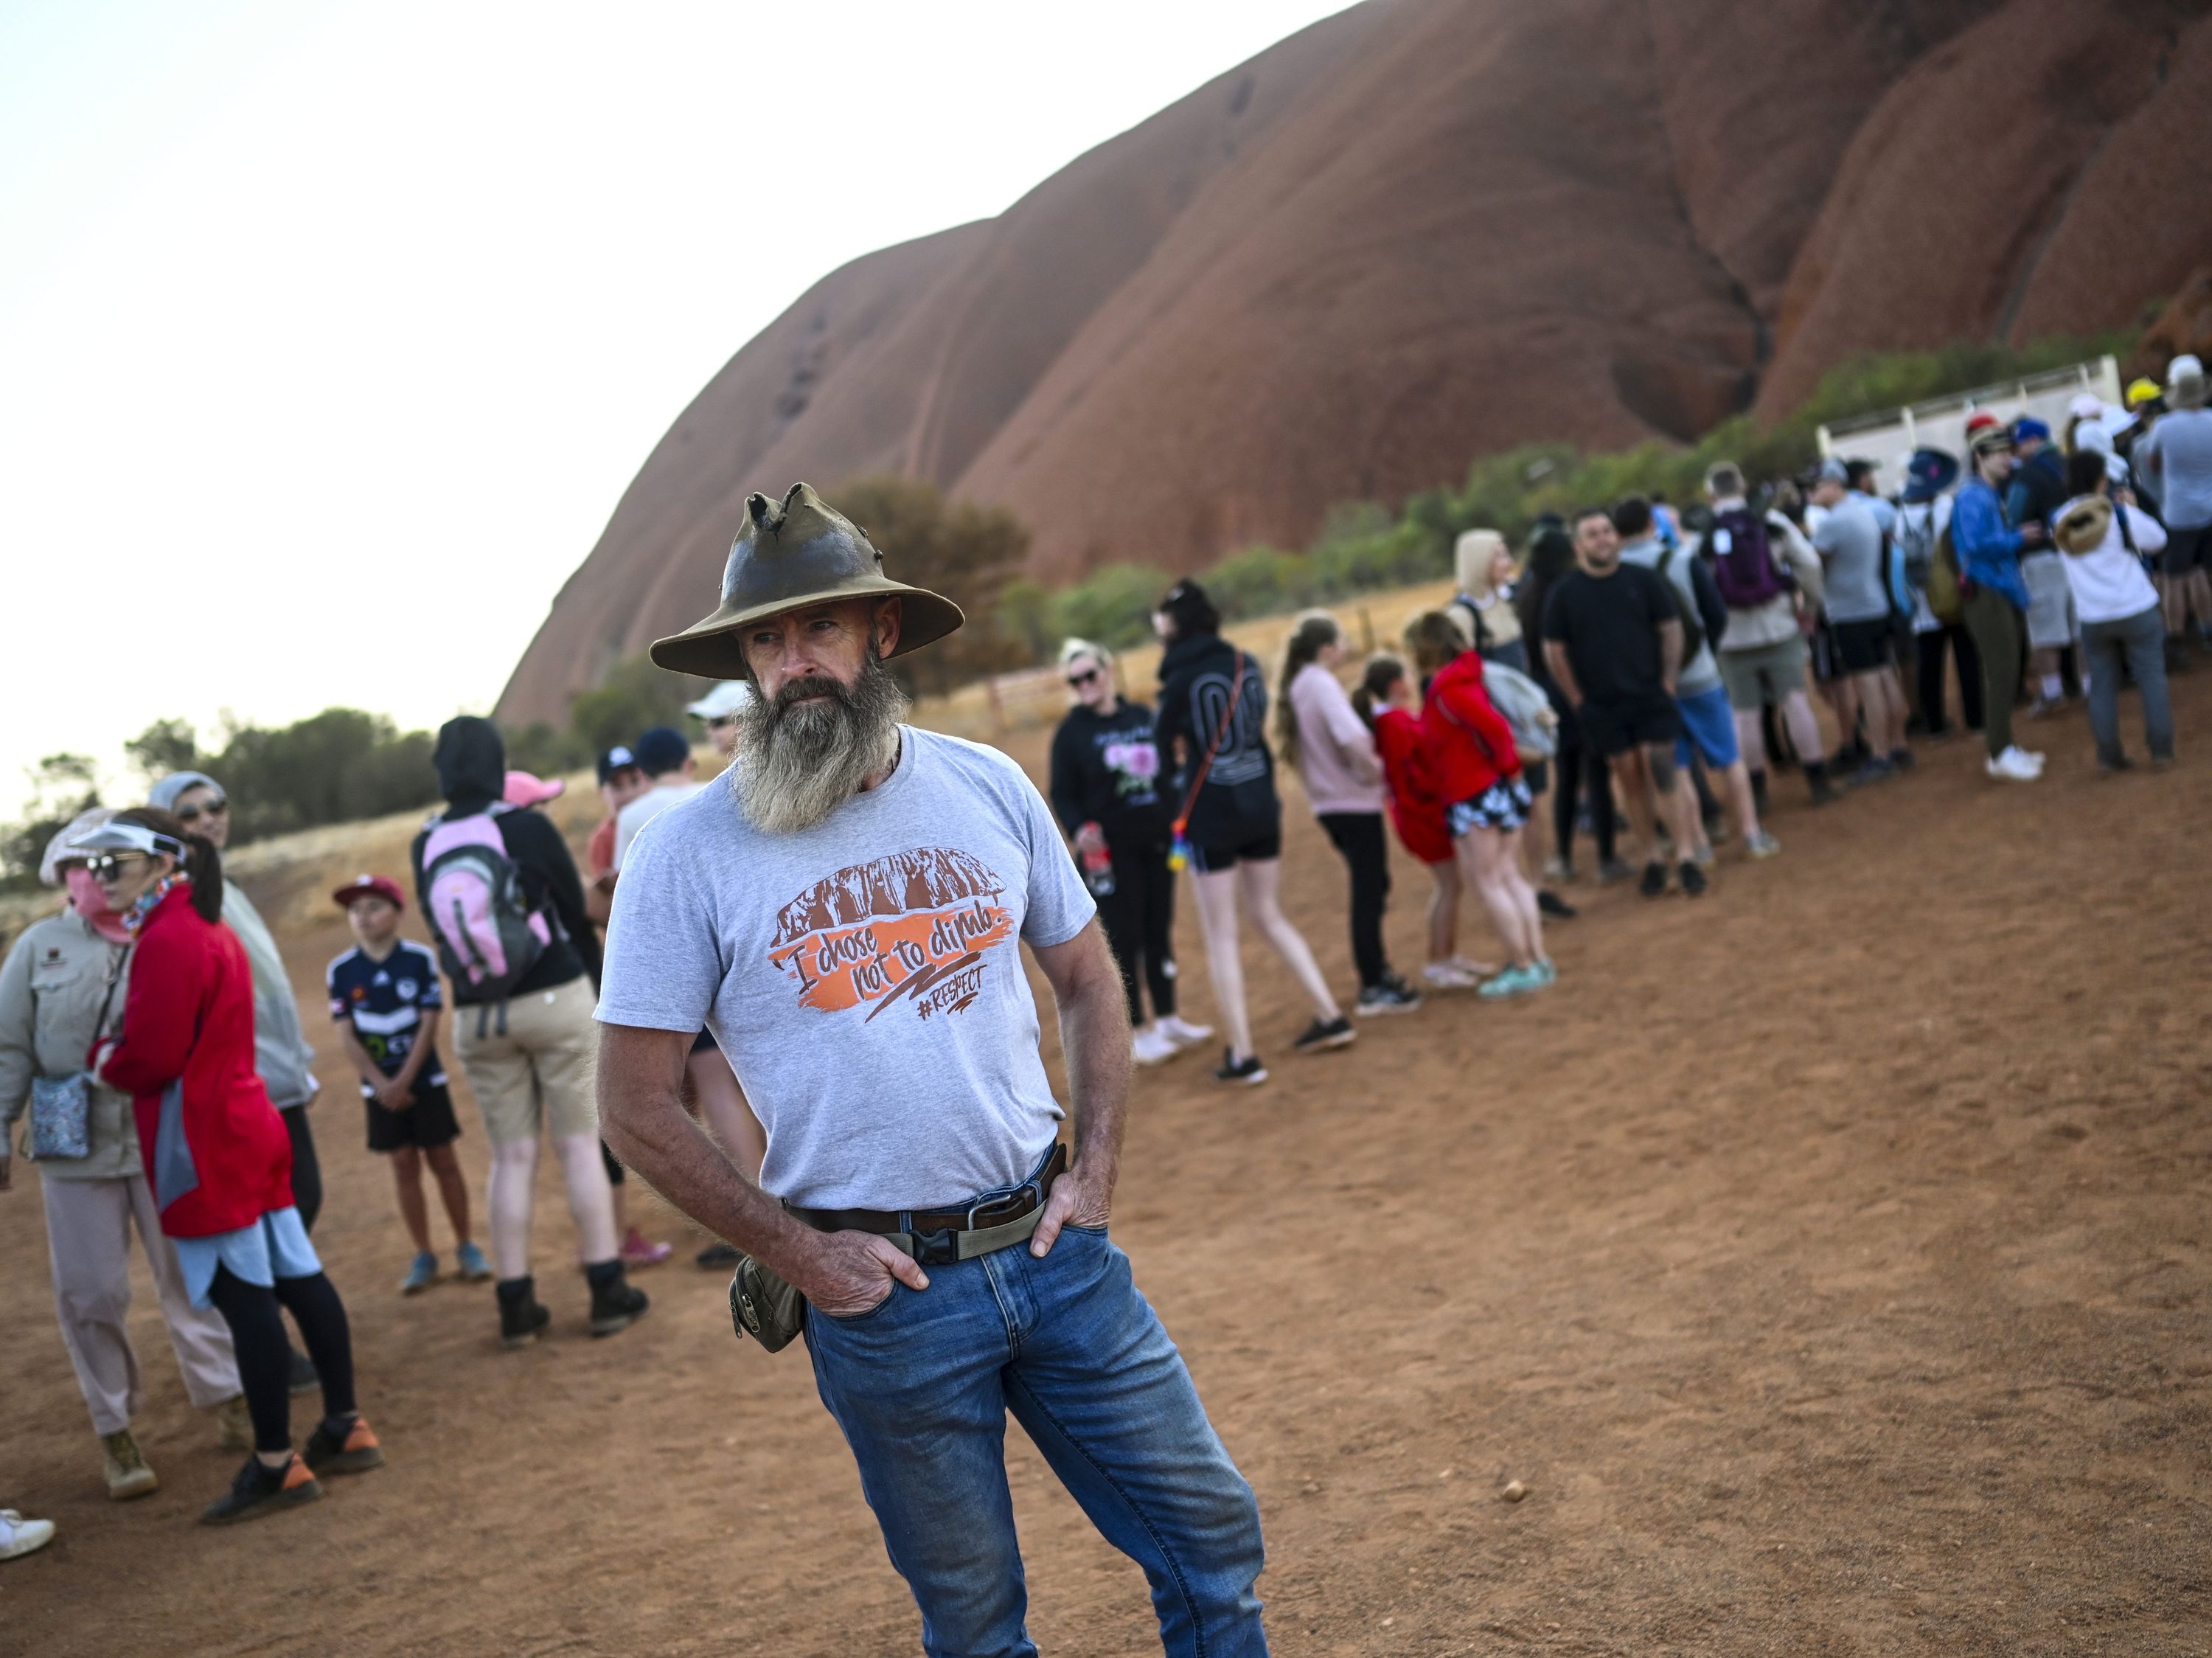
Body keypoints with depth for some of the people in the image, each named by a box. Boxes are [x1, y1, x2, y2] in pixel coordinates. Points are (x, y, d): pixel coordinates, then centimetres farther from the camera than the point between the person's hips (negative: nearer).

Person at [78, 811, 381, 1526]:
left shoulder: (166, 942, -17)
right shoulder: (210, 928, 16)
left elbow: (148, 1059, -20)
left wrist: (103, 1058, -1)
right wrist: (120, 1052, 8)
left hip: (201, 1150, -10)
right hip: (249, 1130, 10)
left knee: (243, 1297, -5)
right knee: (299, 1278, 12)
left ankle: (276, 1465, 0)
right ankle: (345, 1430, 20)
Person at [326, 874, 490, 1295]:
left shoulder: (420, 959, -8)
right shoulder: (340, 971, -4)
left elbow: (429, 1023, -9)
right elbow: (346, 1034, -5)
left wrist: (405, 1080, -14)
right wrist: (381, 1085, -12)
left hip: (425, 1080, -1)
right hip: (380, 1087, 1)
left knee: (443, 1161, 4)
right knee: (404, 1166, 6)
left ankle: (465, 1245, 16)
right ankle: (423, 1255, 14)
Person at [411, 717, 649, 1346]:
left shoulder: (426, 846, -1)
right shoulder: (528, 827, -9)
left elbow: (441, 928, 7)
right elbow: (575, 910, -2)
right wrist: (595, 973, 13)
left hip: (478, 1016, 3)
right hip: (556, 998, -3)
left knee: (512, 1156, 8)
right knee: (579, 1144, 4)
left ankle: (517, 1304, 8)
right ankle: (608, 1291, 5)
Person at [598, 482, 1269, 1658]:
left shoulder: (986, 787, 2)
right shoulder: (687, 855, -8)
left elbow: (1086, 978, 13)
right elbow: (637, 1108, -5)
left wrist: (1097, 1168, 1)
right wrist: (800, 1255, -9)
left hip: (1054, 1248, 3)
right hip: (883, 1294, -3)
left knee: (1209, 1530, 10)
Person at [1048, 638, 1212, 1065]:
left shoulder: (1142, 716, 7)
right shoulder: (1071, 732, -4)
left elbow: (1166, 769, 15)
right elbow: (1060, 793, -7)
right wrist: (1077, 830, -24)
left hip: (1156, 843, 4)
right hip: (1109, 851, -4)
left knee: (1159, 932, 12)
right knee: (1123, 940, 1)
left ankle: (1167, 1019, 24)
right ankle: (1136, 1033, 10)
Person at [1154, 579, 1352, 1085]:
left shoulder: (1182, 678, -15)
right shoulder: (1245, 663, 2)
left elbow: (1161, 740, -5)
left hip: (1210, 816, -6)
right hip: (1261, 806, 6)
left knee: (1220, 935, 3)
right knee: (1272, 918, 21)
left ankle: (1243, 1055, 3)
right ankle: (1331, 1016, 19)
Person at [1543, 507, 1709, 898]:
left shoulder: (1642, 580, -1)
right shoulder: (1564, 593, -2)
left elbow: (1671, 630, 3)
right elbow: (1554, 650, 3)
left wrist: (1668, 682, -1)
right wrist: (1577, 700, 0)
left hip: (1651, 698, 0)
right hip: (1601, 706, 1)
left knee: (1661, 774, -5)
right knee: (1630, 779, 5)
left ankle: (1686, 858, -1)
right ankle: (1652, 859, 14)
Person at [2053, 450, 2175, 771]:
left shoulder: (2060, 521, -4)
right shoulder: (2120, 514, -13)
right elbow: (2157, 540, 0)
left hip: (2092, 618, 3)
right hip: (2136, 611, -3)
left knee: (2102, 685, 10)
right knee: (2152, 679, 7)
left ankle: (2109, 756, 9)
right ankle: (2161, 750, 5)